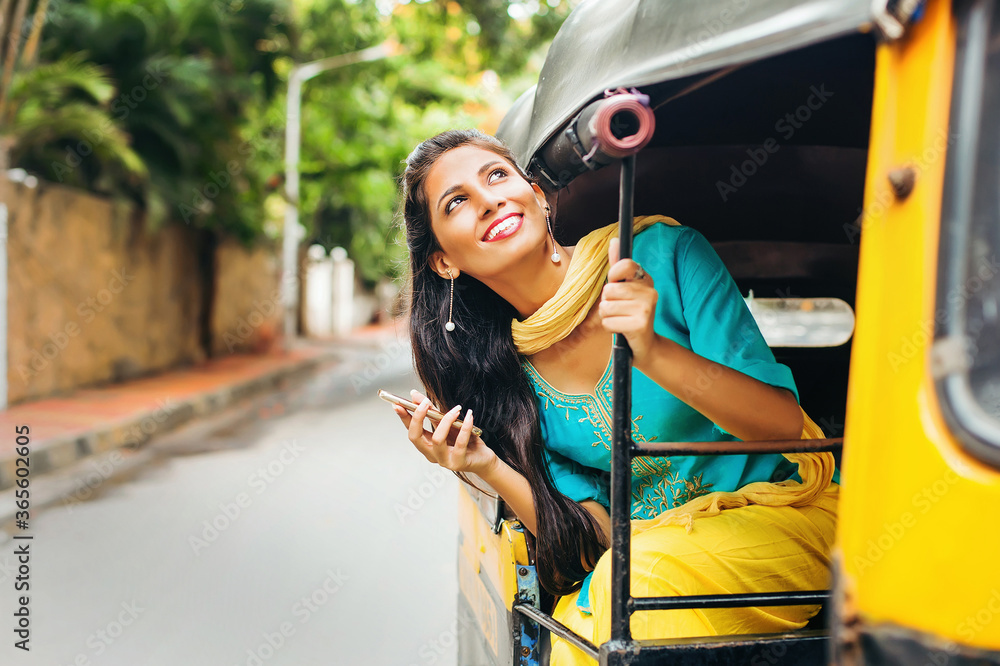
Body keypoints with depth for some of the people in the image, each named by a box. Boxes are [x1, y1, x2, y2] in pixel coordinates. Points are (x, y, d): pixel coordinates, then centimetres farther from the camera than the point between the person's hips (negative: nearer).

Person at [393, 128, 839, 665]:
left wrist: (652, 353, -32)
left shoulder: (661, 253, -12)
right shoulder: (499, 371, -1)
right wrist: (491, 471, -18)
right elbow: (594, 539, -2)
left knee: (640, 573, -30)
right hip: (650, 541, 3)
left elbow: (787, 425, -17)